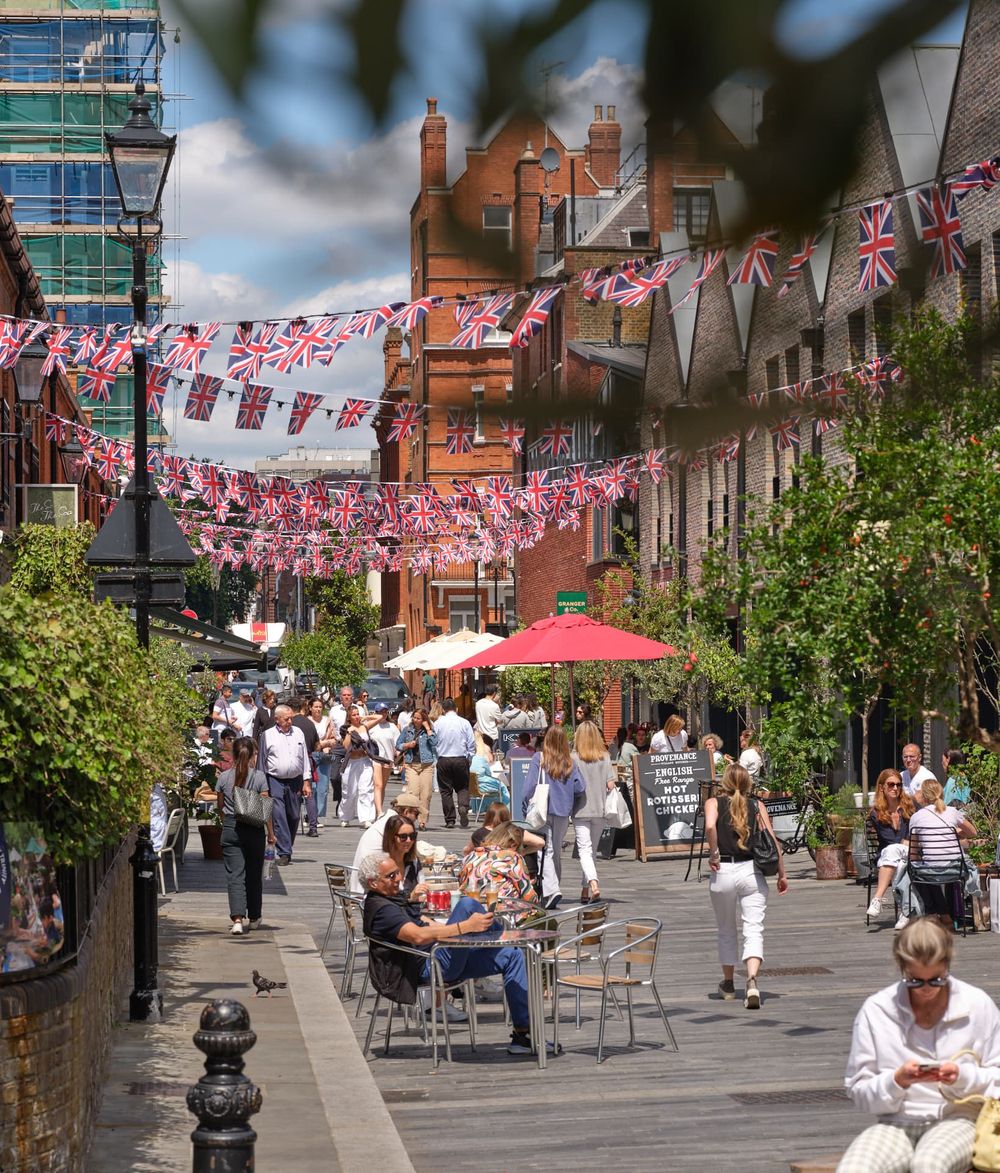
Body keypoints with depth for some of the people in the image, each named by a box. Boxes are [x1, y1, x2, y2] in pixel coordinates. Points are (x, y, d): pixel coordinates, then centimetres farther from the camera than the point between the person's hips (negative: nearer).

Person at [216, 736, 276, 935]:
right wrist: (271, 833, 3)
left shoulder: (224, 777, 0)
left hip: (230, 829, 0)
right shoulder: (259, 777, -6)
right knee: (254, 875, 15)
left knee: (235, 875, -4)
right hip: (254, 830, 0)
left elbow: (220, 807, 9)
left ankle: (237, 919, -21)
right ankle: (254, 918, 27)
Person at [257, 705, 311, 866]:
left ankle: (287, 849, 24)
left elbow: (305, 757, 12)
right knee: (279, 817, -11)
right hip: (275, 781, -3)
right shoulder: (267, 735, 1)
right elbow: (261, 760, 4)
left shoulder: (298, 733, 10)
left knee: (293, 817, 8)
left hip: (295, 781, 3)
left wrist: (306, 781, 8)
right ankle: (284, 854, -13)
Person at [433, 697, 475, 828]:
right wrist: (470, 759, 11)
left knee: (446, 790, 7)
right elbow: (471, 744, 1)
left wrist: (435, 758, 13)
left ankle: (450, 820, 6)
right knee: (463, 787, 13)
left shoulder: (437, 724, -2)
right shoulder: (464, 723, -2)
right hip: (461, 759, 0)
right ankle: (463, 807, -16)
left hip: (443, 760, 0)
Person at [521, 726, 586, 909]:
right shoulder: (570, 763, 1)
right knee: (557, 851, 15)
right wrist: (572, 807, 11)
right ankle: (553, 889, 21)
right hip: (563, 813, 3)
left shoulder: (539, 759, -6)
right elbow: (580, 788, -4)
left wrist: (526, 810, -1)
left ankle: (551, 889, -21)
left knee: (546, 851, -5)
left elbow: (530, 786, -9)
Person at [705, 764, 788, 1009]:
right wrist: (781, 874, 7)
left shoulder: (714, 803, 4)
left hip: (723, 872, 0)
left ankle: (728, 984, 31)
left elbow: (710, 826, -18)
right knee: (754, 929, -5)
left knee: (726, 930, 18)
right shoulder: (757, 805, 8)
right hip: (752, 871, 0)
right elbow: (772, 841, 1)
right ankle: (752, 980, -28)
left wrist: (713, 854, -8)